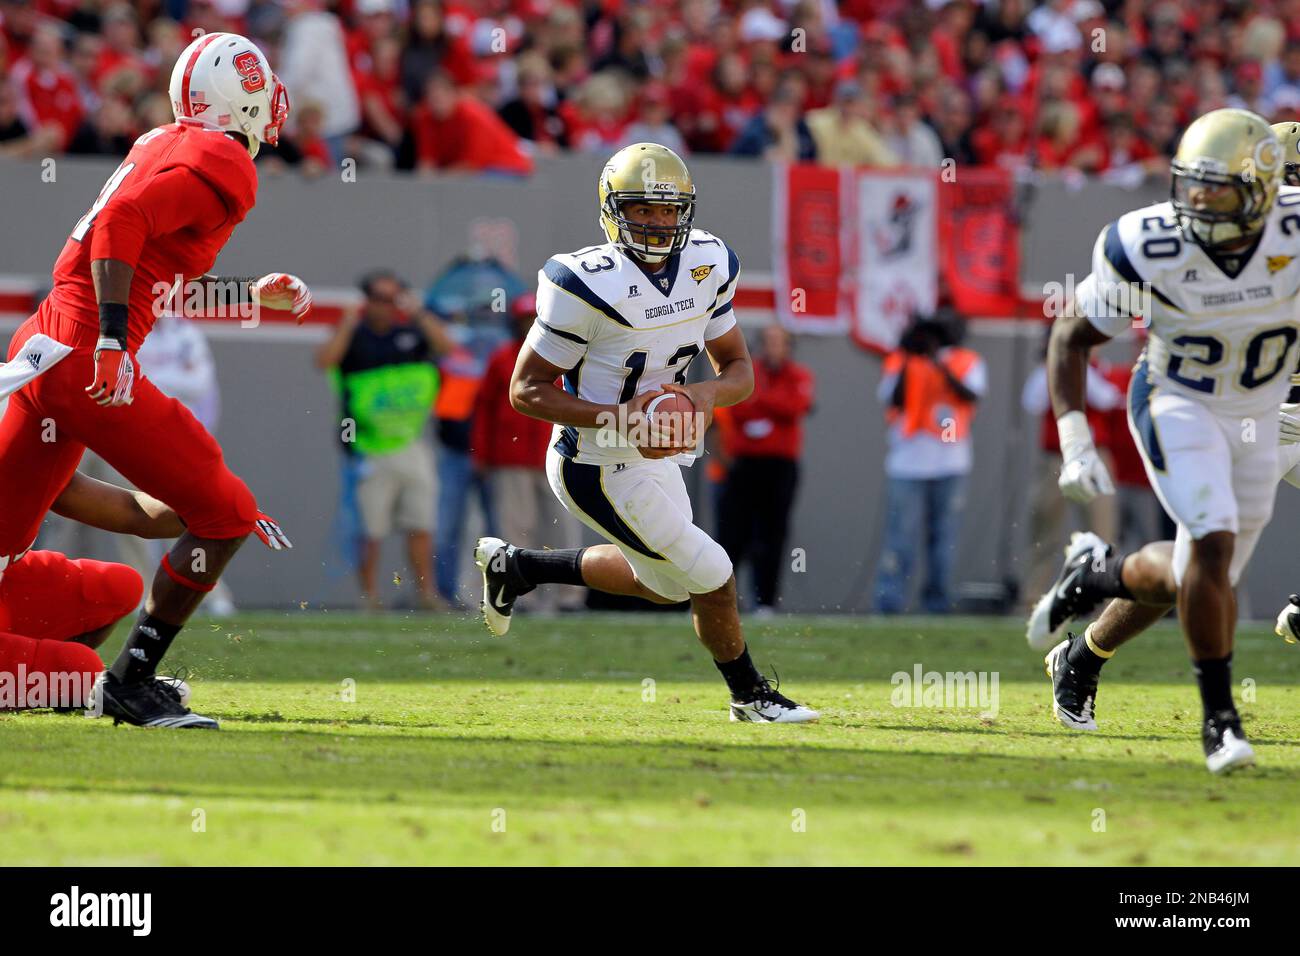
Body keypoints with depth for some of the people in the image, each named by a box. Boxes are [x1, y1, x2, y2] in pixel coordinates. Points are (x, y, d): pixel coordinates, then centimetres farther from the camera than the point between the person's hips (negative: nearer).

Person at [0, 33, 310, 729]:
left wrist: (253, 294, 33)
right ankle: (130, 682, -2)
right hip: (86, 358, -9)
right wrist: (113, 341, -24)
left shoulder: (165, 147, 21)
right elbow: (121, 225, -20)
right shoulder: (222, 166, -7)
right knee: (226, 516, 0)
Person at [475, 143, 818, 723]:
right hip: (600, 471, -8)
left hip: (654, 453, 8)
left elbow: (740, 369, 4)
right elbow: (526, 390, -20)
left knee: (665, 582, 27)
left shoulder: (707, 266, -4)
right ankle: (751, 695, 23)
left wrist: (708, 393, -20)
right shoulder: (588, 284, -25)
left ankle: (514, 566, 41)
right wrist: (616, 418, -31)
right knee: (710, 579, -3)